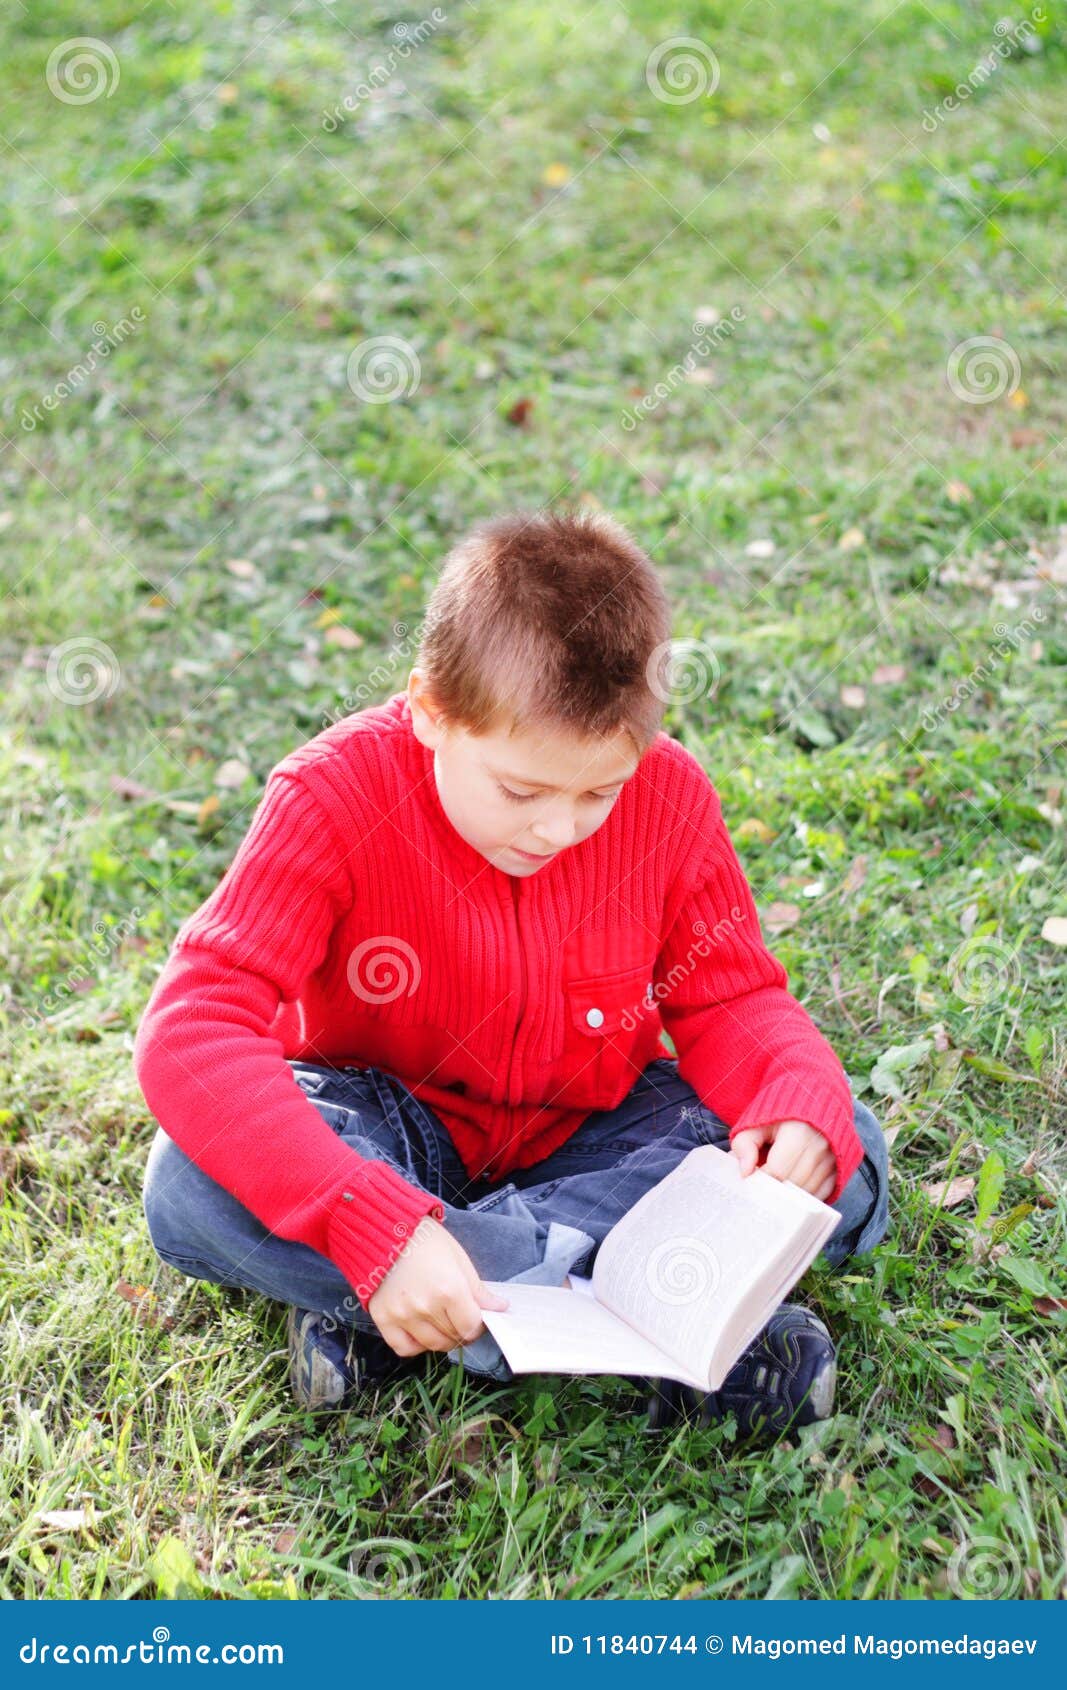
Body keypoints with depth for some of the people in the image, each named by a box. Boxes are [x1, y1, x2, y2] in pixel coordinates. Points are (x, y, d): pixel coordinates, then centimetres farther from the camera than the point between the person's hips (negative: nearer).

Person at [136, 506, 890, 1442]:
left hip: (586, 1133, 3)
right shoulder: (335, 797, -25)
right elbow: (190, 1031, -34)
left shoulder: (669, 797, -15)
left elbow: (728, 997, -4)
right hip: (395, 1134, -2)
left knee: (849, 1159, -21)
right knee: (192, 1187, -33)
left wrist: (802, 1108, -29)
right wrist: (375, 1226, -47)